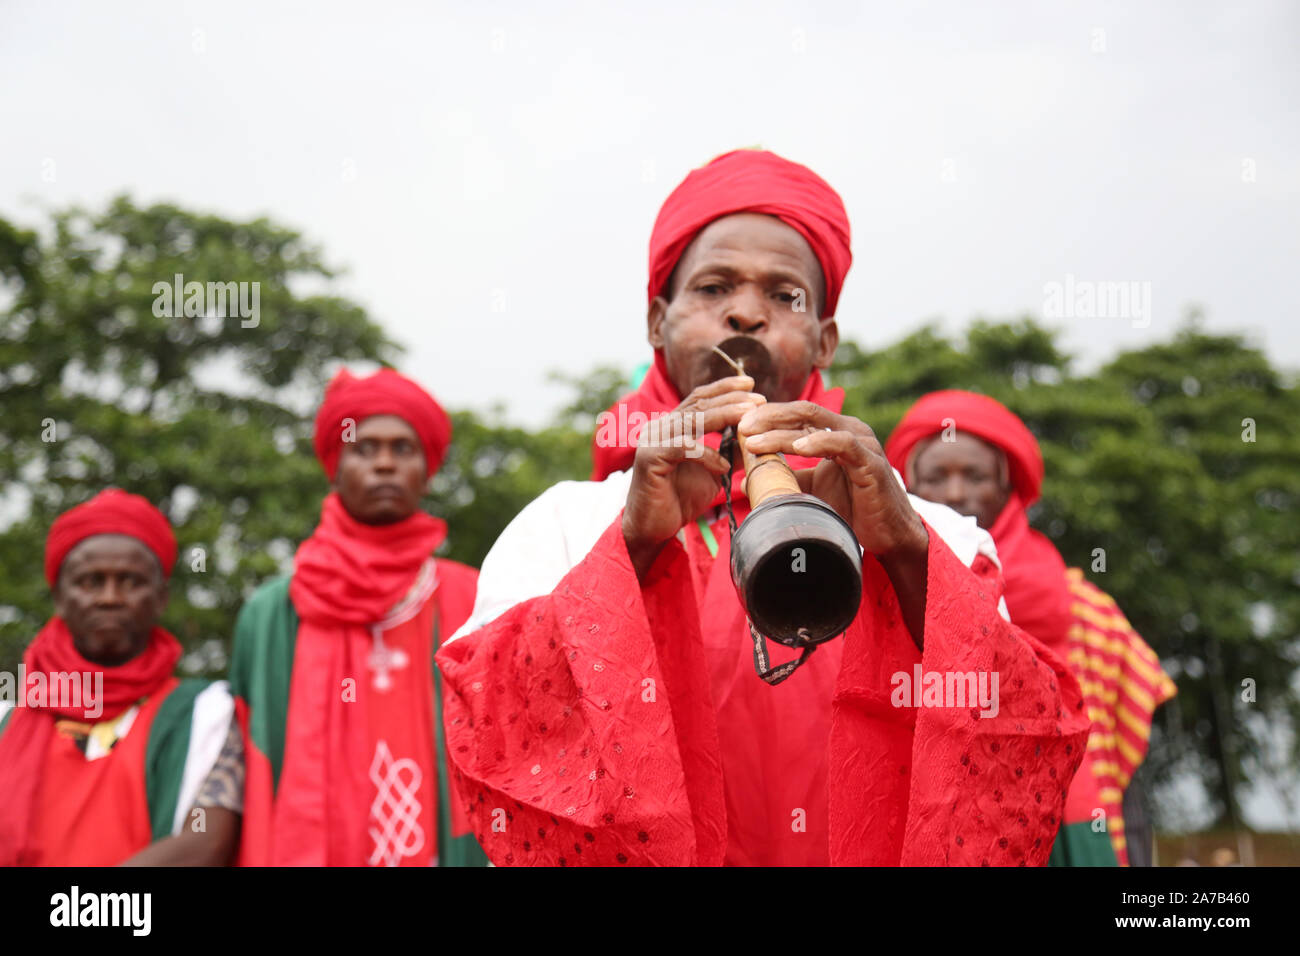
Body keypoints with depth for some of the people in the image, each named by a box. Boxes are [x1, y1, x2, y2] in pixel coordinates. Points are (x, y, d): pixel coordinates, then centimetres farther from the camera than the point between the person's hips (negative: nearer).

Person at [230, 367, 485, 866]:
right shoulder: (272, 614, 7)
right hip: (302, 849, 0)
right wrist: (266, 858, -2)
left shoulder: (470, 605, 4)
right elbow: (253, 786, 7)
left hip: (441, 847, 0)